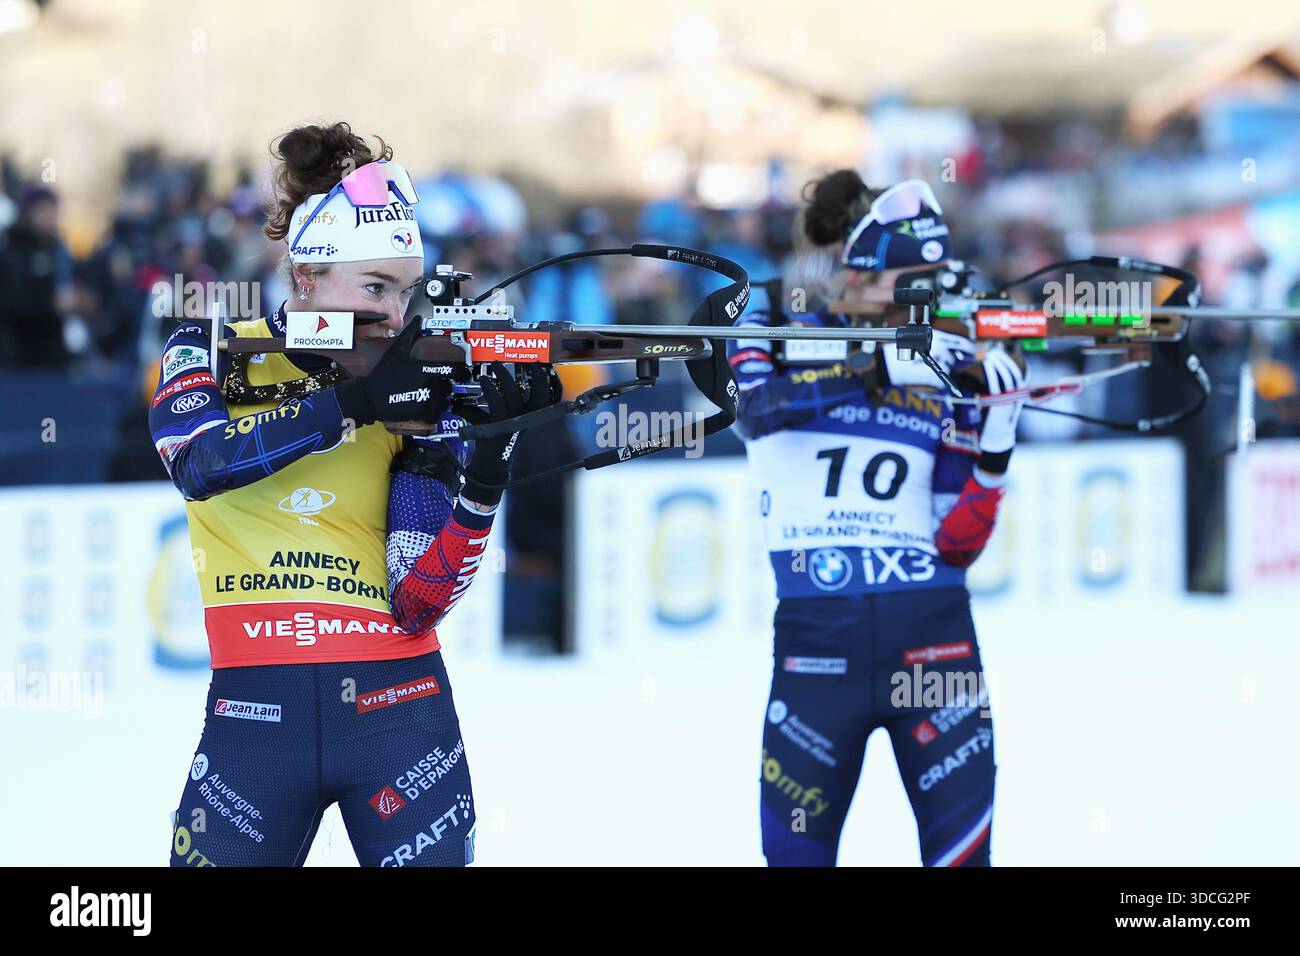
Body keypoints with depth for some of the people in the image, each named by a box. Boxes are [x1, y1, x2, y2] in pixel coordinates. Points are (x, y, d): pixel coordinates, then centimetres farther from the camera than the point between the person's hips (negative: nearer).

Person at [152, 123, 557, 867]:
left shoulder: (423, 391, 5)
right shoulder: (211, 355, 5)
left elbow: (417, 603, -4)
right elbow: (202, 462, -18)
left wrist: (487, 474, -17)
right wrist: (354, 402, -24)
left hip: (399, 718, 1)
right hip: (256, 713, -1)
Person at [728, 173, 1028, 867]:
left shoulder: (946, 374, 9)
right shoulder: (776, 339, 5)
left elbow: (954, 547, 6)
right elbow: (758, 407, -20)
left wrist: (995, 445, -8)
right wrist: (880, 370, -27)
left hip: (933, 636, 1)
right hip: (814, 638, -1)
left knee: (962, 847, -3)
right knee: (796, 851, 2)